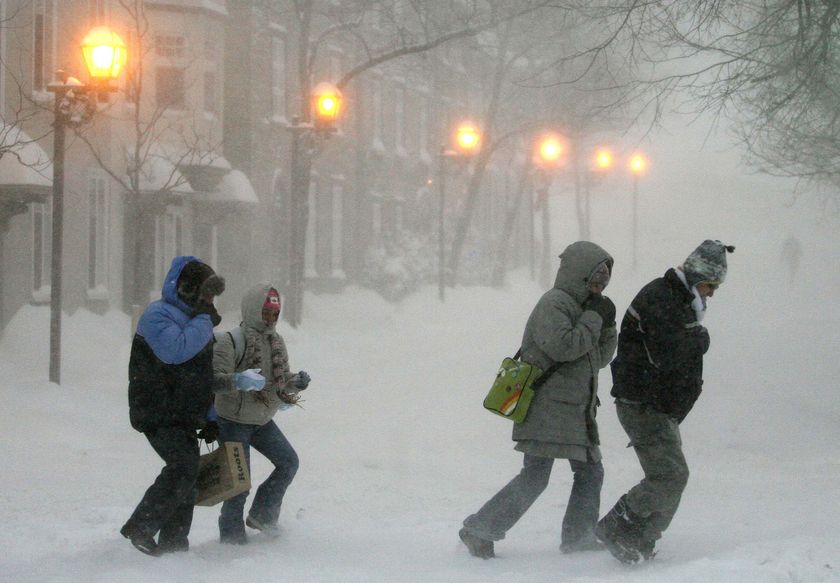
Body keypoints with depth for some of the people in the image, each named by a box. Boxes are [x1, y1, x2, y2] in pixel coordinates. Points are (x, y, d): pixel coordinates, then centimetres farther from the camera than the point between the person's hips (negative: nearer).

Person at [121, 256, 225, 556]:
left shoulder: (194, 319, 18)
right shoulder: (158, 315, -12)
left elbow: (202, 376, 26)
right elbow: (175, 350, -31)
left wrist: (209, 418, 23)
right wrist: (203, 320, -19)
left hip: (185, 416, 9)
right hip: (159, 415, -9)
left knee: (186, 476, 8)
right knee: (183, 468, -23)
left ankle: (173, 542, 15)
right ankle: (140, 528, -17)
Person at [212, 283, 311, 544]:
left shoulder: (276, 342, 5)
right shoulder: (230, 341, -20)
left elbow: (281, 380, 15)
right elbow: (213, 380, -27)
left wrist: (296, 382, -7)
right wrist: (238, 380, -44)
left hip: (262, 421, 8)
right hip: (233, 421, -8)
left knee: (289, 462, 9)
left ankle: (261, 515, 24)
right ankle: (231, 535, 10)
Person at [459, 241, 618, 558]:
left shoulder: (579, 306, 18)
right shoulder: (554, 303, -11)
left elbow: (600, 358, 20)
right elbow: (563, 347, -25)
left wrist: (608, 325, 4)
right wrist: (594, 318, -14)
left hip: (575, 411, 10)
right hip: (547, 409, -10)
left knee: (590, 472, 12)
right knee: (535, 476, -12)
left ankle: (578, 537, 23)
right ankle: (478, 530, -7)